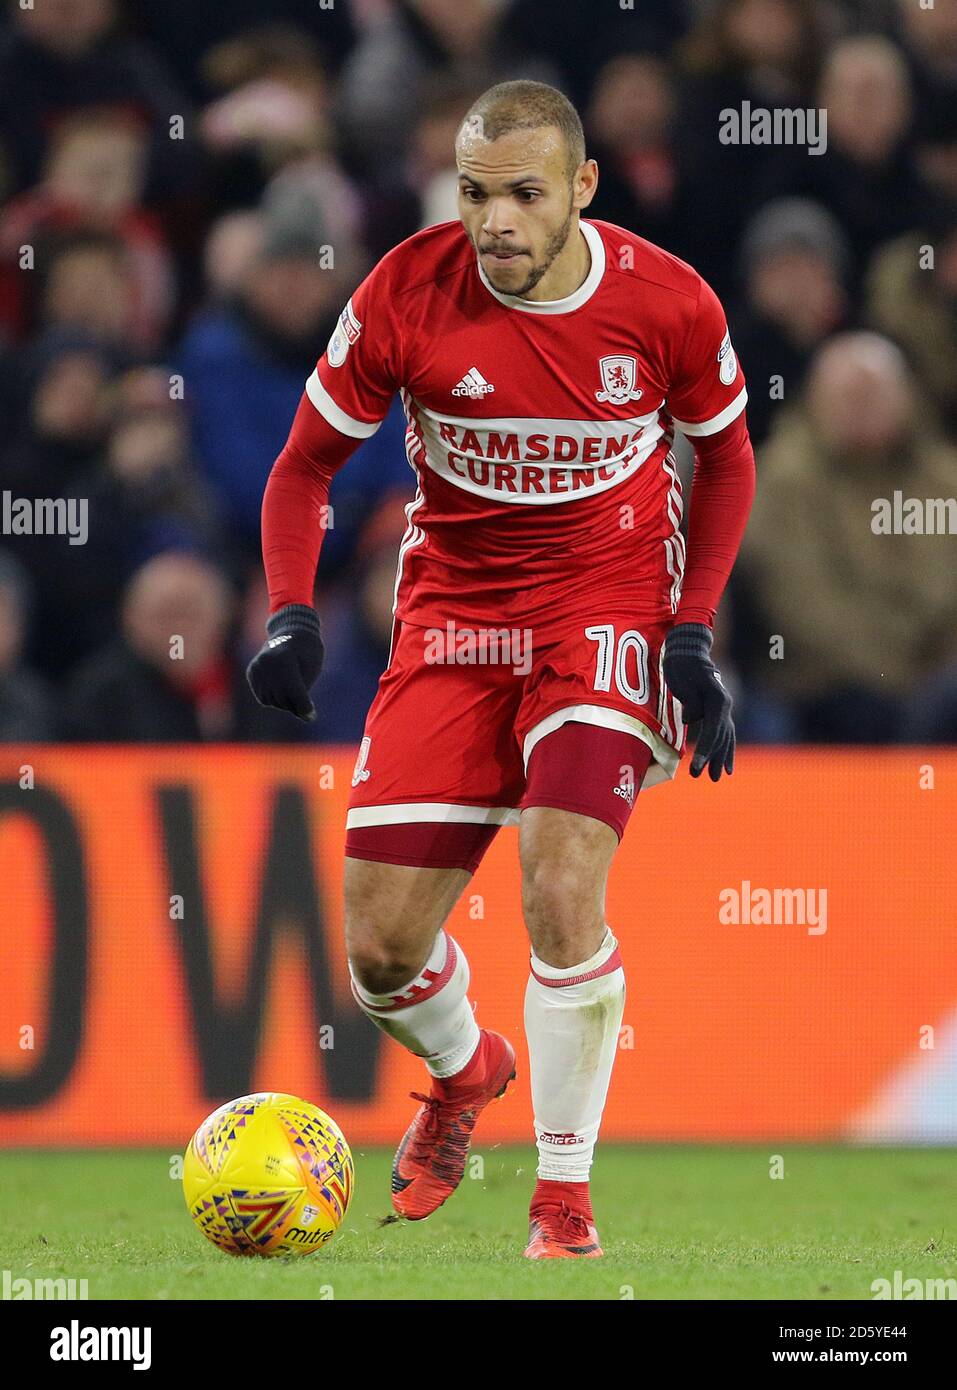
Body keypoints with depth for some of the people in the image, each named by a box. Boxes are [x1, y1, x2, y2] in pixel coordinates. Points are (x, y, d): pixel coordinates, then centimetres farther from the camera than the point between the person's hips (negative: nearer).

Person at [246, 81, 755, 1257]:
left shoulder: (667, 303, -13)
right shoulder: (405, 295, -13)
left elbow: (725, 460, 6)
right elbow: (306, 463, 0)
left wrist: (694, 634, -3)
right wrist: (290, 614, -15)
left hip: (608, 606, -2)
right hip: (452, 607, 2)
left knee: (561, 895, -23)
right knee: (380, 948, -2)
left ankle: (563, 1192, -4)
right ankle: (464, 1072, 36)